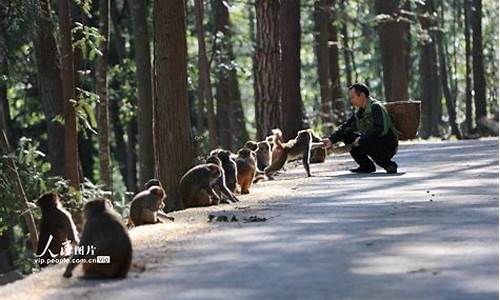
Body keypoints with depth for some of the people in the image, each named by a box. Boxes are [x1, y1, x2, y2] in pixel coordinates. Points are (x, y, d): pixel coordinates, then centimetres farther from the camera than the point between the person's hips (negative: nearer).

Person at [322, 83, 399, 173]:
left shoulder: (376, 107, -18)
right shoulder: (359, 112, 10)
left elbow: (381, 130, -29)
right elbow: (346, 127, 9)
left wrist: (361, 139, -26)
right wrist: (331, 140, -3)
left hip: (388, 146, -9)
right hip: (373, 142, 9)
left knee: (363, 143, -35)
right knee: (347, 136, 1)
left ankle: (389, 165, -16)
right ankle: (366, 166, 6)